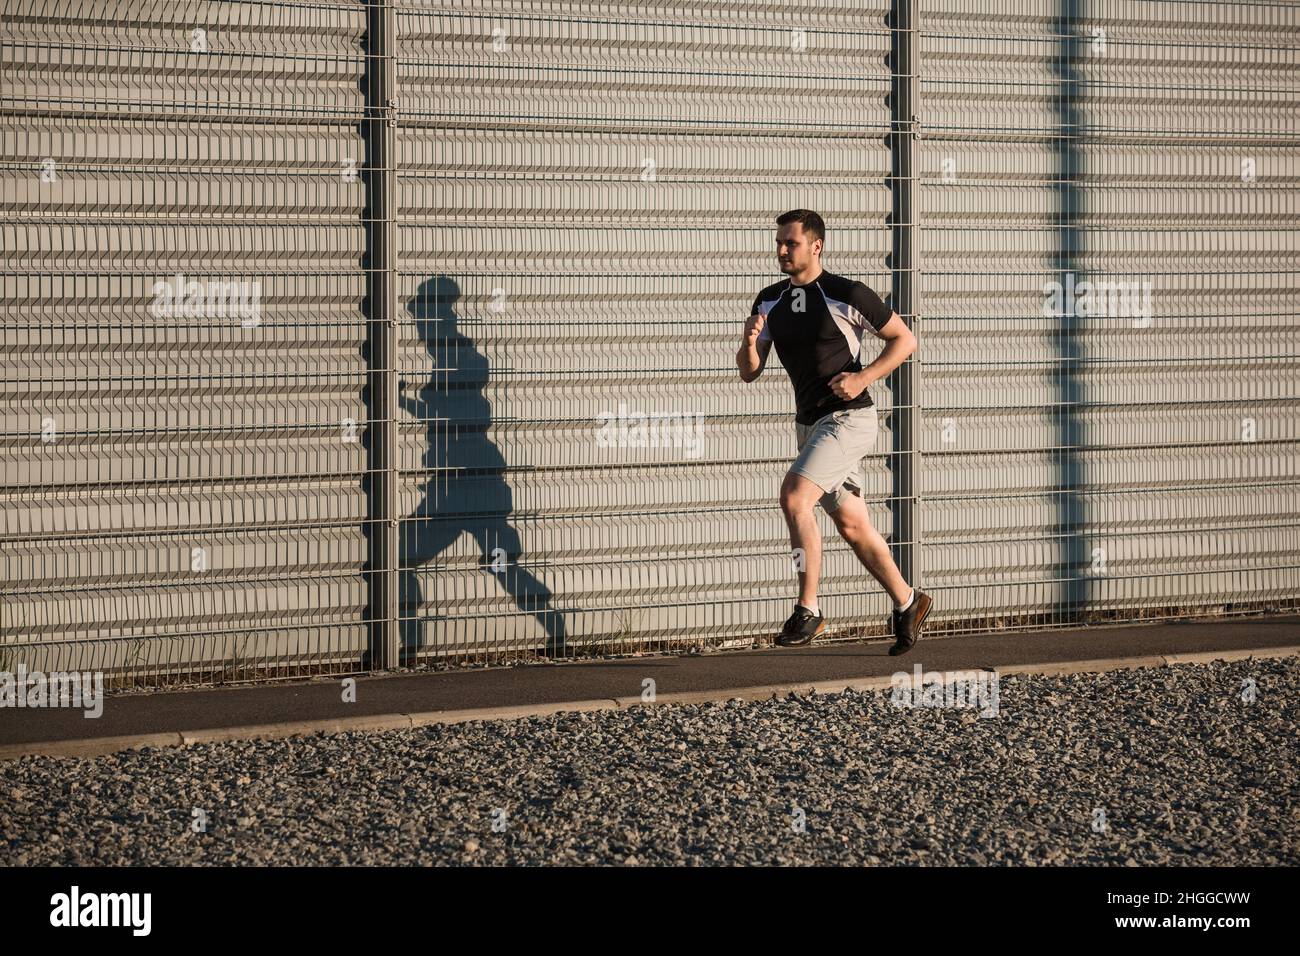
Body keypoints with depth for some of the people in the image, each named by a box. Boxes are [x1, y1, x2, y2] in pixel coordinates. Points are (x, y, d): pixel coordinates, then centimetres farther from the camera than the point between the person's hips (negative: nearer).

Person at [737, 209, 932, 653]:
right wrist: (750, 342, -13)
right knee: (852, 526, 12)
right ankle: (907, 602, 30)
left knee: (794, 495, -24)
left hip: (848, 417, -7)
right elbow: (749, 372, 8)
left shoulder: (848, 295, -12)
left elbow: (904, 338, -4)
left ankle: (808, 610, -18)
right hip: (809, 423, 7)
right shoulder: (769, 301, 7)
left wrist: (864, 378, -16)